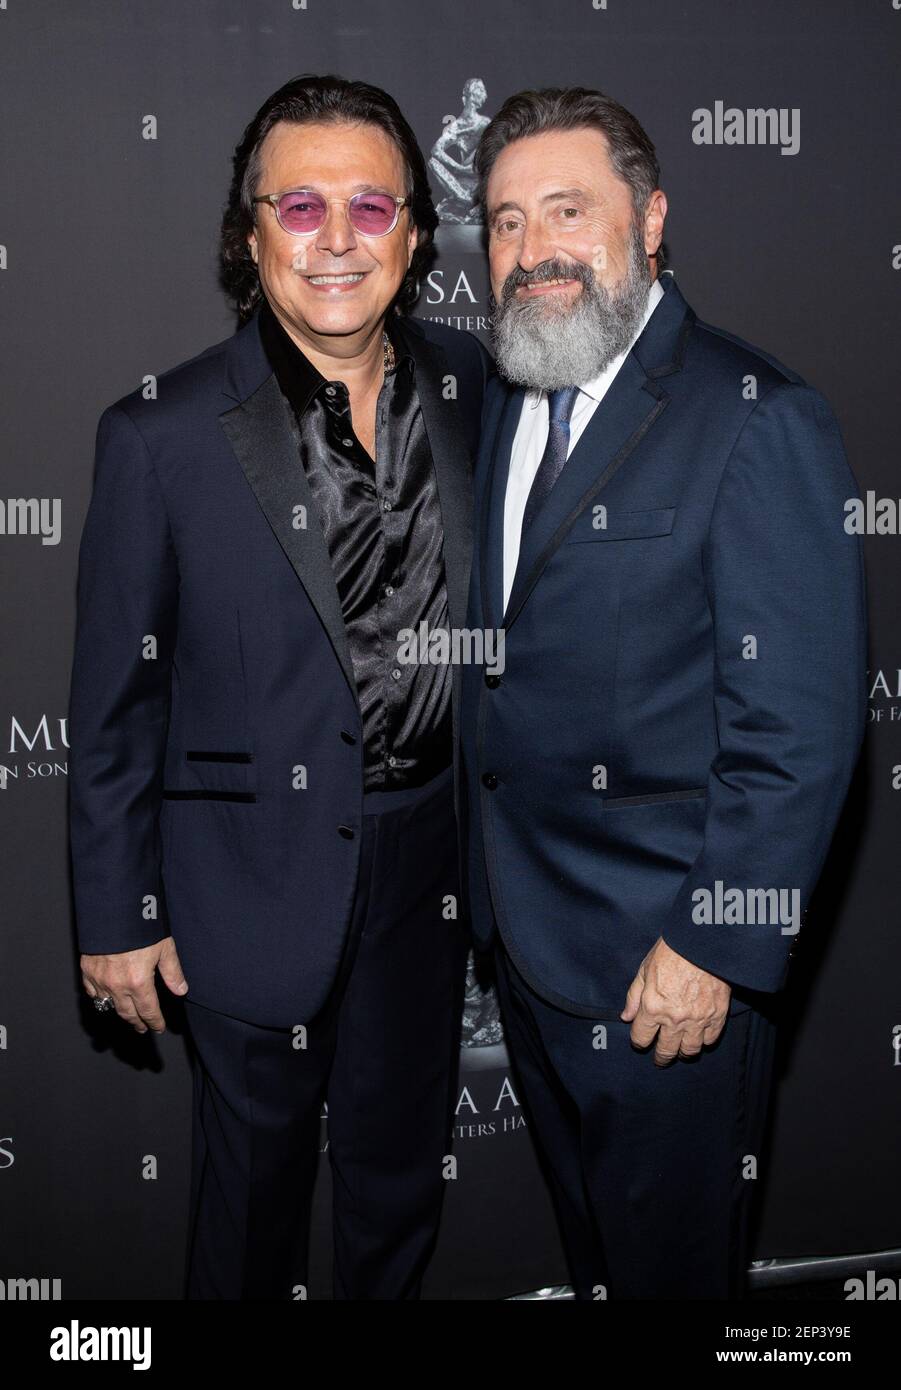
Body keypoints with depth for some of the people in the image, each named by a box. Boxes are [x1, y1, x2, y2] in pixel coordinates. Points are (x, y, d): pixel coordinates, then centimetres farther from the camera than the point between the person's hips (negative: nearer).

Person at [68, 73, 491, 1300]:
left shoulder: (471, 387, -2)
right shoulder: (161, 436, -14)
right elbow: (115, 697, -8)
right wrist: (116, 917, -4)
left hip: (427, 867, 4)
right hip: (255, 881, -3)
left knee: (402, 1170, 23)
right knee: (256, 1171, 20)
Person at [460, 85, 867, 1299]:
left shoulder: (760, 419, -17)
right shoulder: (508, 401, 7)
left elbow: (801, 726, -19)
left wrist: (712, 948, -19)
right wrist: (486, 874, 9)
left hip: (668, 959, -6)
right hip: (519, 927, 7)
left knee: (670, 1258, 14)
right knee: (585, 1240, 26)